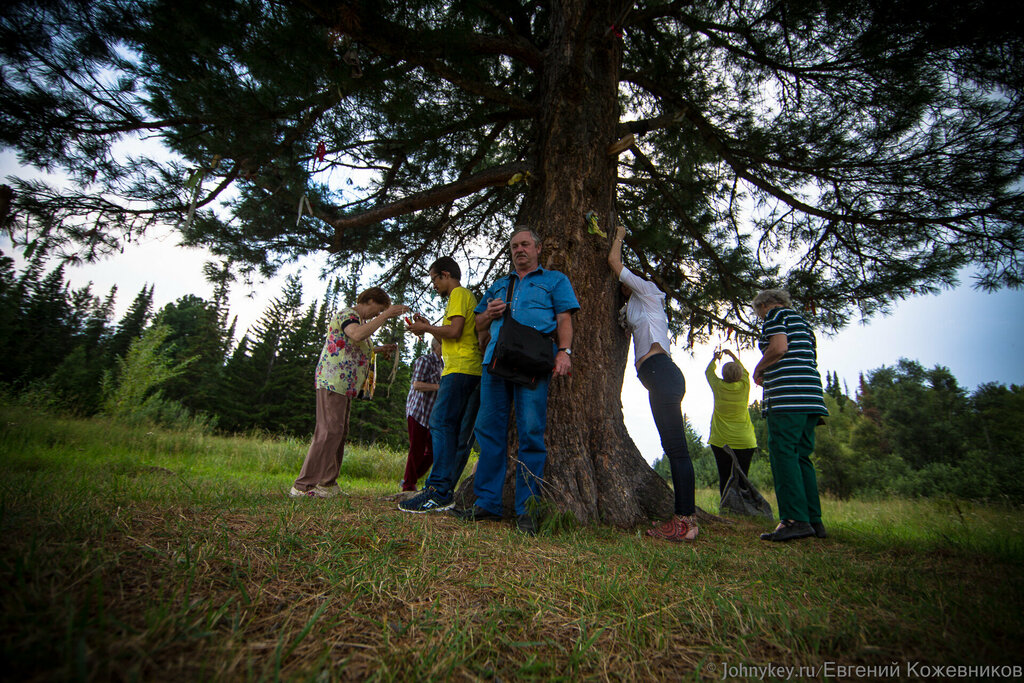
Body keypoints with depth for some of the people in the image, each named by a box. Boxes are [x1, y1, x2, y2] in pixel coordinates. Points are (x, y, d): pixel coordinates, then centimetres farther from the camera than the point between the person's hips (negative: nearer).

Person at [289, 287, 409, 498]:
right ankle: (302, 486, -9)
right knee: (329, 431, -13)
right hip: (332, 382, -11)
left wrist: (380, 349, 29)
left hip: (344, 385, 11)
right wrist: (386, 315, -26)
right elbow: (357, 335, -29)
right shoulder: (346, 314, -7)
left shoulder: (359, 320, 23)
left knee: (339, 433, 11)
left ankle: (327, 483, 17)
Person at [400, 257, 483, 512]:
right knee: (457, 433, 5)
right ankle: (443, 492, 7)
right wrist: (429, 327, 23)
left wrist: (425, 328, -1)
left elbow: (454, 331, -15)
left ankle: (439, 492, -20)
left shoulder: (459, 294, -1)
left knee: (442, 424, -16)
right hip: (470, 371, 10)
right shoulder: (467, 297, 29)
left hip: (460, 370, -10)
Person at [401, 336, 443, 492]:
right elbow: (417, 385, -18)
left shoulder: (441, 365, 16)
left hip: (431, 415, 8)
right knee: (417, 450, -2)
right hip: (418, 412, -8)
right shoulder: (424, 360, -8)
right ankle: (408, 486, 11)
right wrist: (441, 387, -22)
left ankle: (408, 479, 21)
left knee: (432, 450, 7)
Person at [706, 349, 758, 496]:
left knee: (724, 477, 0)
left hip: (721, 441, -1)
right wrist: (732, 355, 35)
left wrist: (715, 358, 36)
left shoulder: (719, 386, -3)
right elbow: (744, 372, 23)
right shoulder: (744, 386, 0)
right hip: (744, 441, 1)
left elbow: (708, 372, 18)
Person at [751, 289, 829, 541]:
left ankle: (795, 520, -19)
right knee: (801, 456, 8)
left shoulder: (775, 314, 4)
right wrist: (768, 373, 26)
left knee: (782, 452, -12)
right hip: (811, 393, 9)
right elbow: (810, 358, 26)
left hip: (787, 393, -9)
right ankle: (814, 521, 8)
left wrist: (758, 370, 3)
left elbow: (779, 348, -13)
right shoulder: (801, 321, 29)